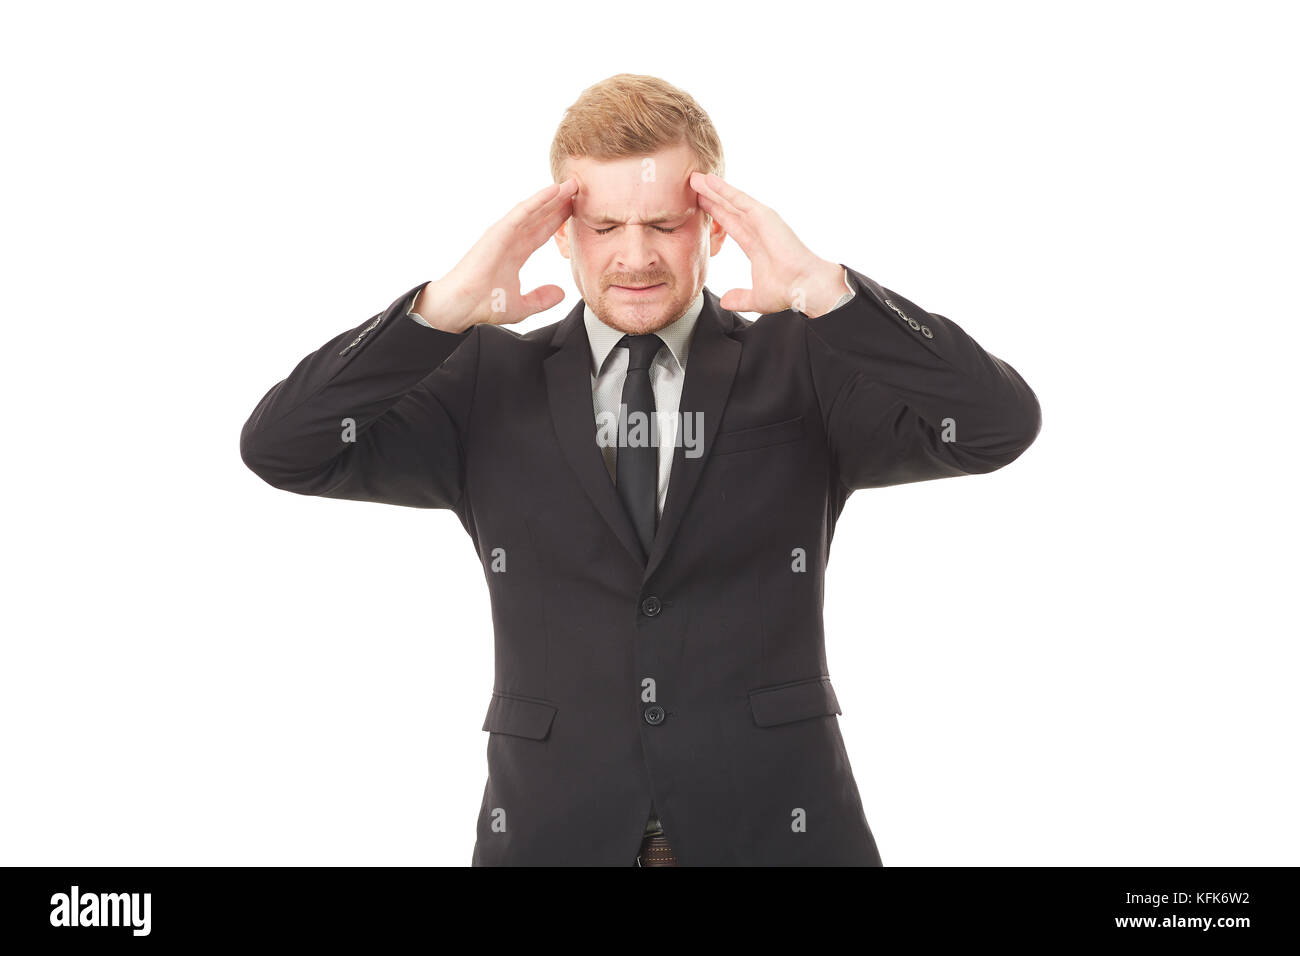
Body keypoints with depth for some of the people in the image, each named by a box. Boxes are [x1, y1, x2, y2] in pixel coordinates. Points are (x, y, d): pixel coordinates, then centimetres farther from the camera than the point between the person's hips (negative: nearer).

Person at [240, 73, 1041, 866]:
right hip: (552, 831, 1)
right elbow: (281, 449, -6)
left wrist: (825, 291, -22)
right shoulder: (489, 384, 4)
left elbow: (1000, 426, -12)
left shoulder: (804, 366, 0)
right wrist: (444, 307, -17)